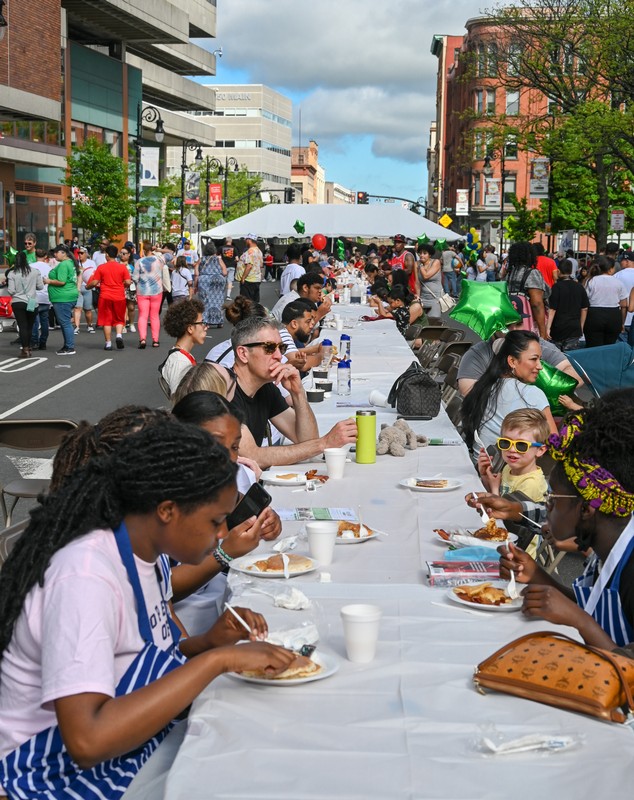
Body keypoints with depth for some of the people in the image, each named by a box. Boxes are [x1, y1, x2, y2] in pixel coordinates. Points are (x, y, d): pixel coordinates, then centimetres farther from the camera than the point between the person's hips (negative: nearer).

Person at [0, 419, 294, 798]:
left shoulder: (145, 553, 1)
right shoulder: (86, 577, -25)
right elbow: (87, 740, -35)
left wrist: (209, 643, -6)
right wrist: (218, 660, -31)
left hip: (127, 754, 8)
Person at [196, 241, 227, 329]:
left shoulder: (202, 260, 5)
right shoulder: (218, 259, 2)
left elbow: (197, 274, 1)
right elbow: (224, 273, -5)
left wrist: (196, 286, 7)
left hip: (204, 282, 0)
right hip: (217, 281, 0)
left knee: (206, 302, 3)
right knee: (217, 301, 9)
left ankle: (206, 321, -1)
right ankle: (218, 321, 11)